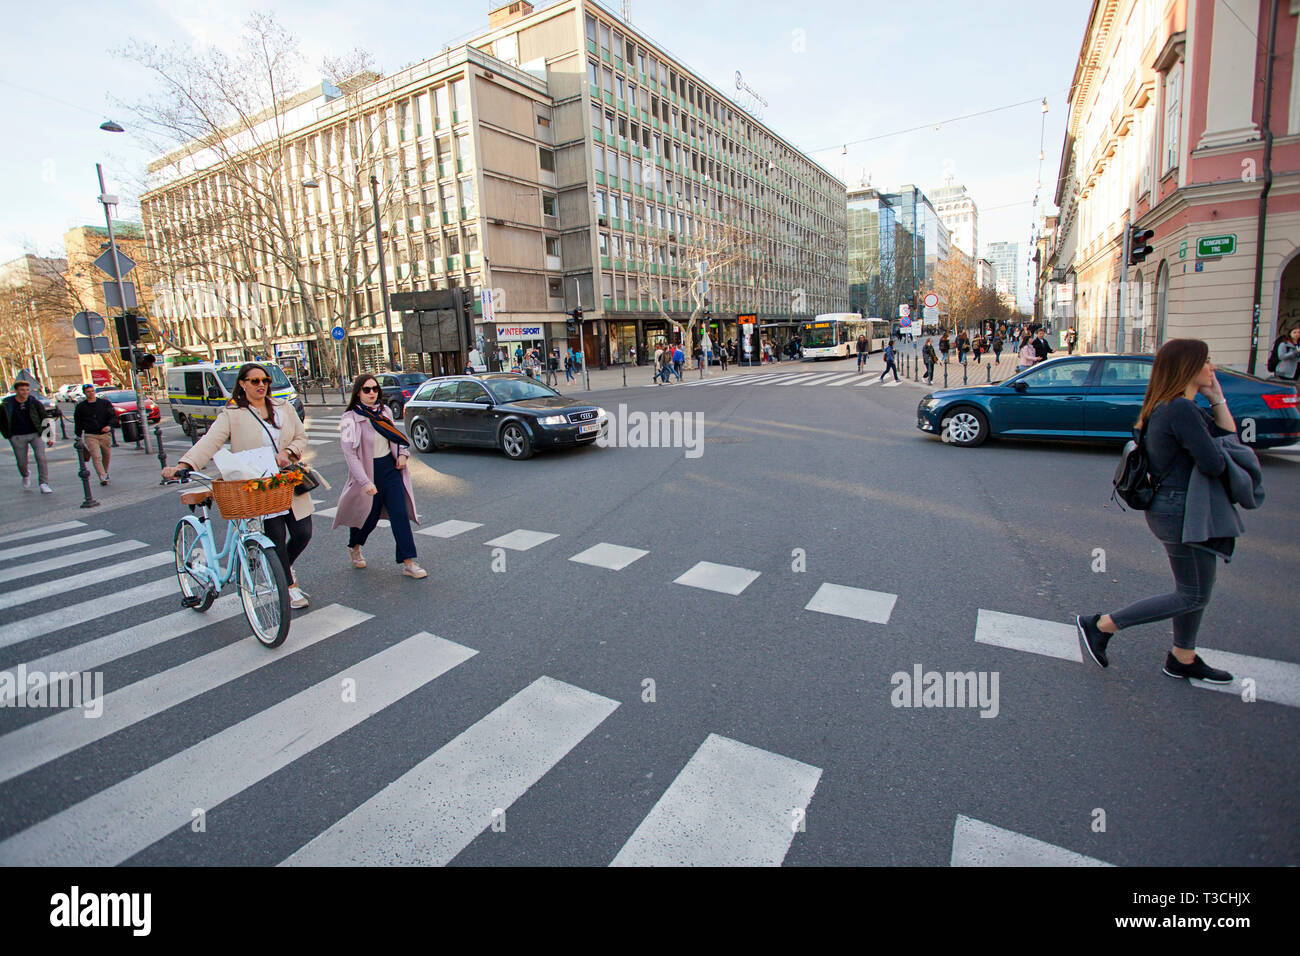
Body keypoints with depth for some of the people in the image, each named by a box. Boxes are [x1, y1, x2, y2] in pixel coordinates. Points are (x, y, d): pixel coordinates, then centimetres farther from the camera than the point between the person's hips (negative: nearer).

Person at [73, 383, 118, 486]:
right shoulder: (80, 406, 7)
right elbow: (78, 423, 13)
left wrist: (109, 425, -17)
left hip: (105, 434, 1)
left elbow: (113, 416, 2)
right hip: (90, 436, -1)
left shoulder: (105, 403, 6)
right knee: (96, 457, -14)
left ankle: (106, 473, 36)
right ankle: (103, 477, -20)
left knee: (107, 456, 13)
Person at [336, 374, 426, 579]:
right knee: (370, 517, 9)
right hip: (369, 472, -4)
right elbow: (350, 454, -18)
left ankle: (408, 563, -2)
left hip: (391, 469, 4)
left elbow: (396, 435, 21)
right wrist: (365, 482, -27)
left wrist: (403, 453, 1)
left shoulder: (384, 412, 5)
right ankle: (354, 547, 43)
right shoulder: (350, 419, -12)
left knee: (400, 514, -4)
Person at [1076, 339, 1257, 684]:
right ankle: (1099, 625, 2)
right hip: (1181, 513, -10)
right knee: (1193, 596, 0)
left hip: (1182, 510, 10)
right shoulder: (1181, 410, -22)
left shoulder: (1183, 407, 12)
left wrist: (1217, 399, 8)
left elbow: (1229, 437, 16)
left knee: (1196, 588, 19)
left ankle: (1183, 659, 33)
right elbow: (1214, 464, -24)